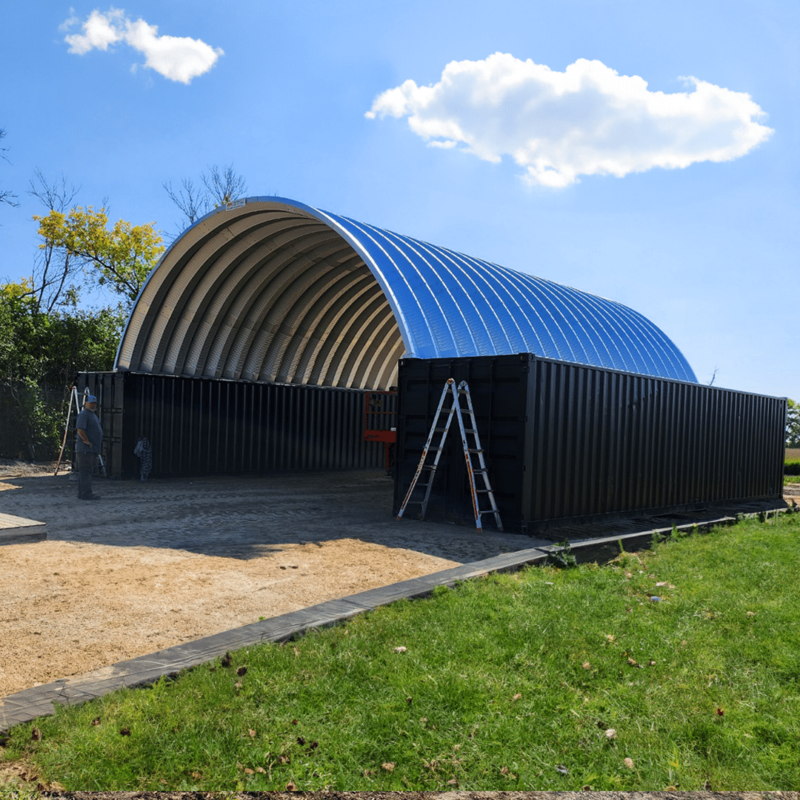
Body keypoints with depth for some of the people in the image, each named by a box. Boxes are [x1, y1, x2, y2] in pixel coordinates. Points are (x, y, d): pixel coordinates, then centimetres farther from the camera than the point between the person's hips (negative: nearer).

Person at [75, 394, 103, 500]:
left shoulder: (93, 415, 22)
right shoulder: (84, 414, -10)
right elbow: (80, 430, -23)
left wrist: (97, 449, 21)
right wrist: (87, 441, -17)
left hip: (92, 449, 10)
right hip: (85, 449, -10)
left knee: (85, 471, 13)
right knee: (85, 471, -9)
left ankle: (82, 493, 18)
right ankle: (86, 494, -9)